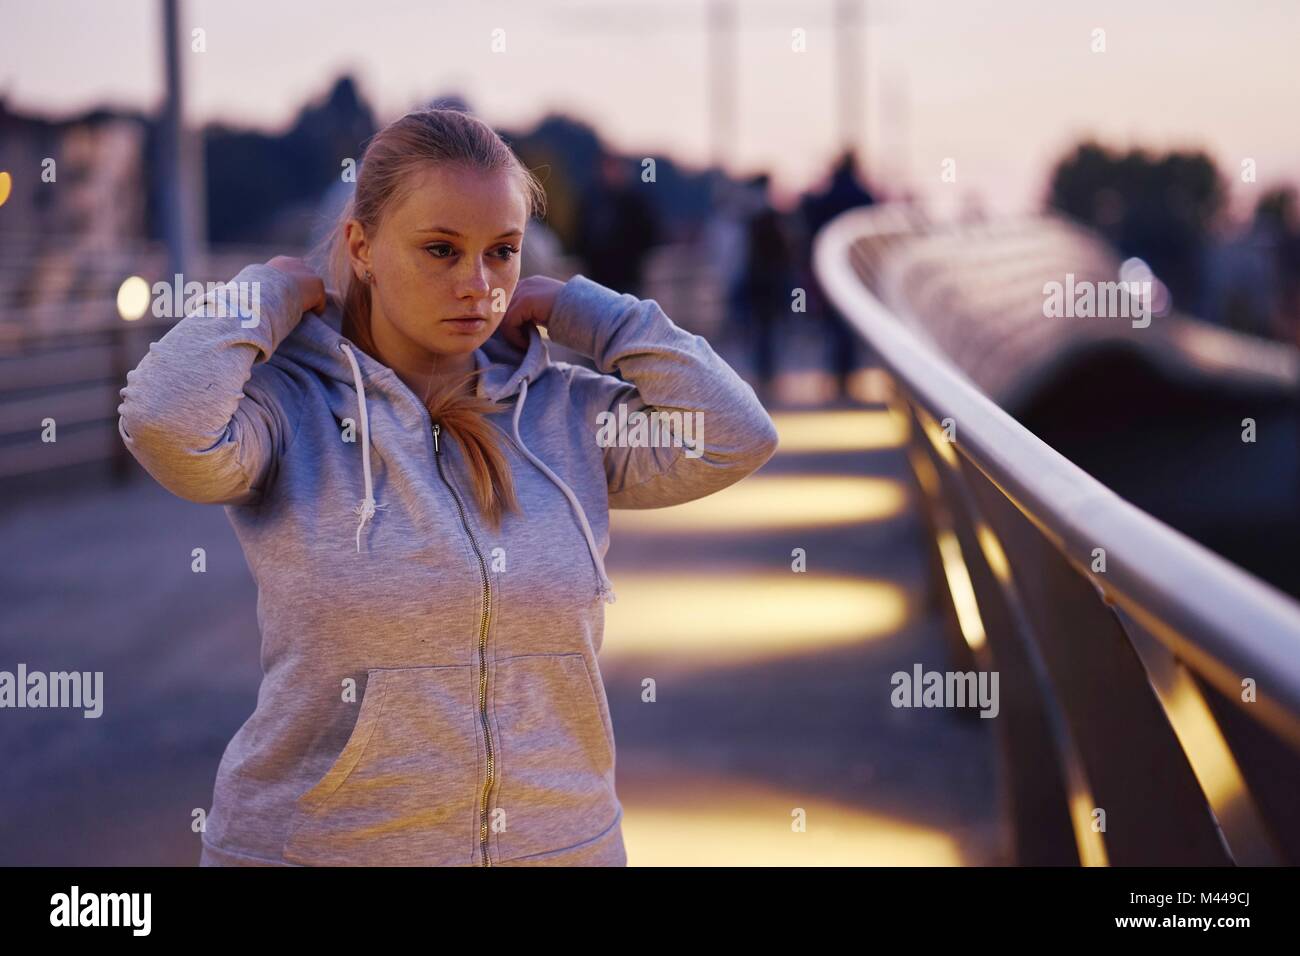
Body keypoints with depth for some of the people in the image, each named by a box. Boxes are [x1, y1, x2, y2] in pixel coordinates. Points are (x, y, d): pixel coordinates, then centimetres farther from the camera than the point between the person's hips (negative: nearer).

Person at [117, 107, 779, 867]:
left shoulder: (569, 413, 2)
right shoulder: (289, 409, -9)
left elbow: (740, 437, -7)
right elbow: (164, 422, -28)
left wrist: (578, 309, -2)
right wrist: (271, 295, -11)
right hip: (316, 843, -4)